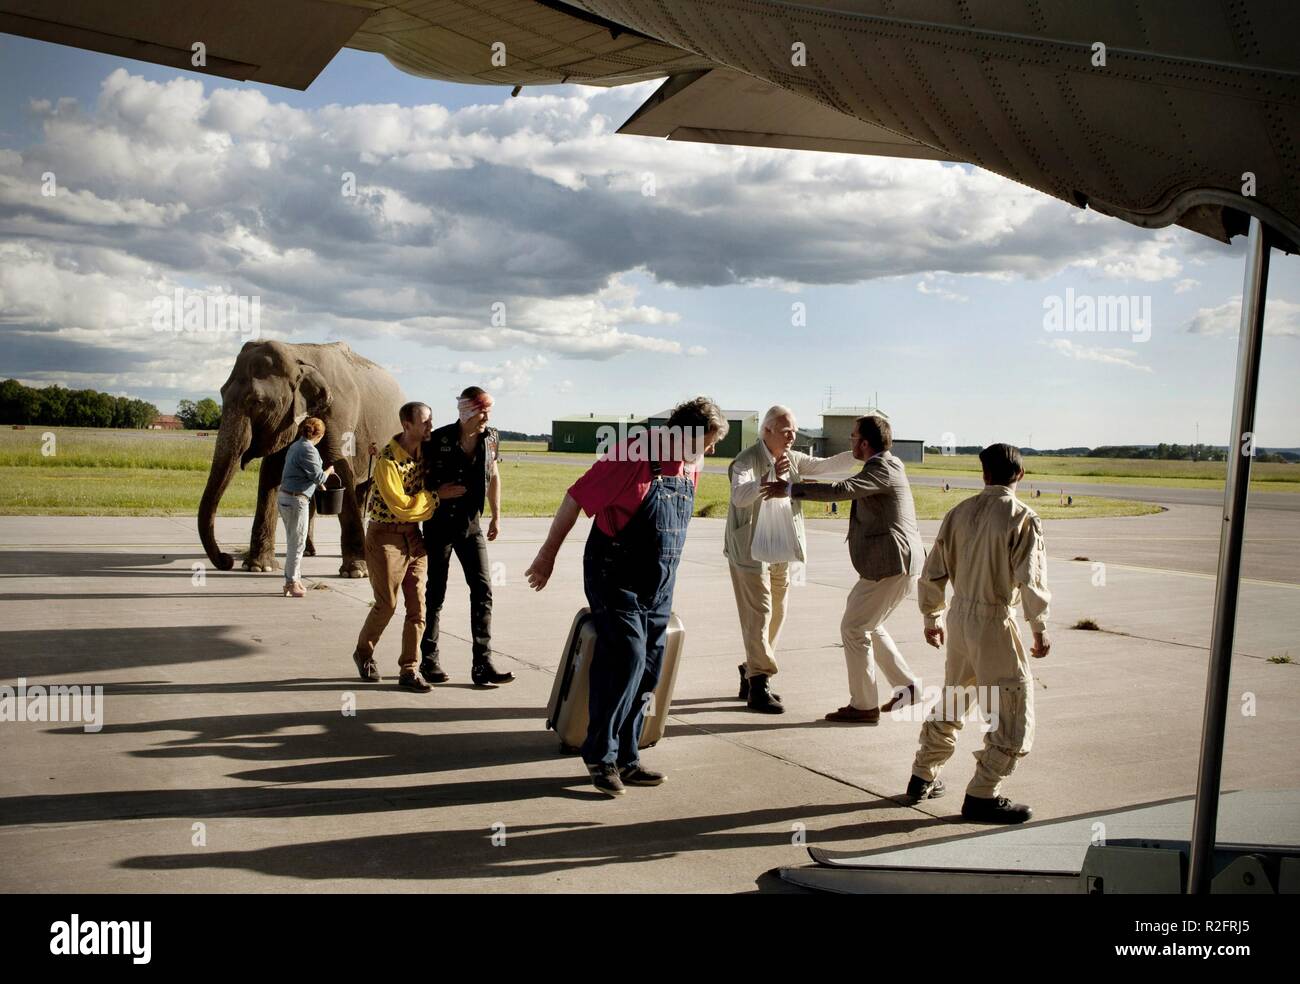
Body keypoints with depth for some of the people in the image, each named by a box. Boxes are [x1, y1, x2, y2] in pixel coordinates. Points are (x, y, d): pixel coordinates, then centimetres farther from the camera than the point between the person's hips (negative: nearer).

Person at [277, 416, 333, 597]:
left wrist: (320, 484, 36)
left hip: (284, 496, 10)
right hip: (296, 499, -10)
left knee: (293, 541, 17)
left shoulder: (295, 446, 14)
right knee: (297, 543, -2)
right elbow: (318, 477, -15)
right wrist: (329, 470, 5)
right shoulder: (308, 450, -15)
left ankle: (293, 579, 23)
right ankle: (291, 584, 3)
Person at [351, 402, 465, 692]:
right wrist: (437, 495, -18)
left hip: (414, 536, 6)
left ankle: (408, 671, 8)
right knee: (387, 603, 3)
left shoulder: (424, 451, 2)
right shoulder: (387, 461, -20)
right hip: (385, 536, -6)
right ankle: (363, 652, 30)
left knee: (418, 606, 2)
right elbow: (401, 507, -21)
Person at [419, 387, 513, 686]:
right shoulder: (439, 439, -14)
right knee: (436, 592, 5)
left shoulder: (491, 439, -1)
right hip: (439, 524, -4)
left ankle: (483, 664, -1)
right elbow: (421, 477, -3)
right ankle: (429, 660, 19)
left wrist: (496, 516, 15)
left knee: (483, 590, -3)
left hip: (471, 524, 4)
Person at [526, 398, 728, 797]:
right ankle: (600, 755, -1)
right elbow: (577, 498, -12)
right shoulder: (634, 455, -16)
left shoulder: (691, 469, 7)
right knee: (626, 659, -16)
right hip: (616, 580, -7)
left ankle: (625, 759, 19)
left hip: (659, 587, 7)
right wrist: (549, 553, -5)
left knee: (647, 674, 8)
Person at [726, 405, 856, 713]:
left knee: (775, 614, 12)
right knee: (758, 614, -12)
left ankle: (750, 678, 24)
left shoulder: (793, 459, 8)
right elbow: (739, 496, -31)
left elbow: (827, 466, 8)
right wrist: (770, 478, -46)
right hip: (750, 550, -8)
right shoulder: (748, 460, -15)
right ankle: (759, 687, -10)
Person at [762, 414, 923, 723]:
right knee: (869, 626, 20)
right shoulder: (890, 464, 15)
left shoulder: (881, 468, -15)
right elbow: (854, 490, 32)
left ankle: (864, 706, 4)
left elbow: (841, 490, -29)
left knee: (853, 628, -3)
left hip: (889, 565, -10)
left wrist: (791, 488, -25)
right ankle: (907, 686, 23)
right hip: (900, 563, 10)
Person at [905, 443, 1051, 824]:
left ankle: (923, 779, 32)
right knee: (1013, 709, 6)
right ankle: (982, 796, 8)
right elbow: (1030, 581, -17)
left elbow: (932, 575, 8)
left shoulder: (959, 513, 5)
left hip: (959, 616, 7)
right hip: (995, 621, -6)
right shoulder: (1023, 518, -12)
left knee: (951, 701, 22)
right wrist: (1040, 628, -5)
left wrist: (932, 618, 21)